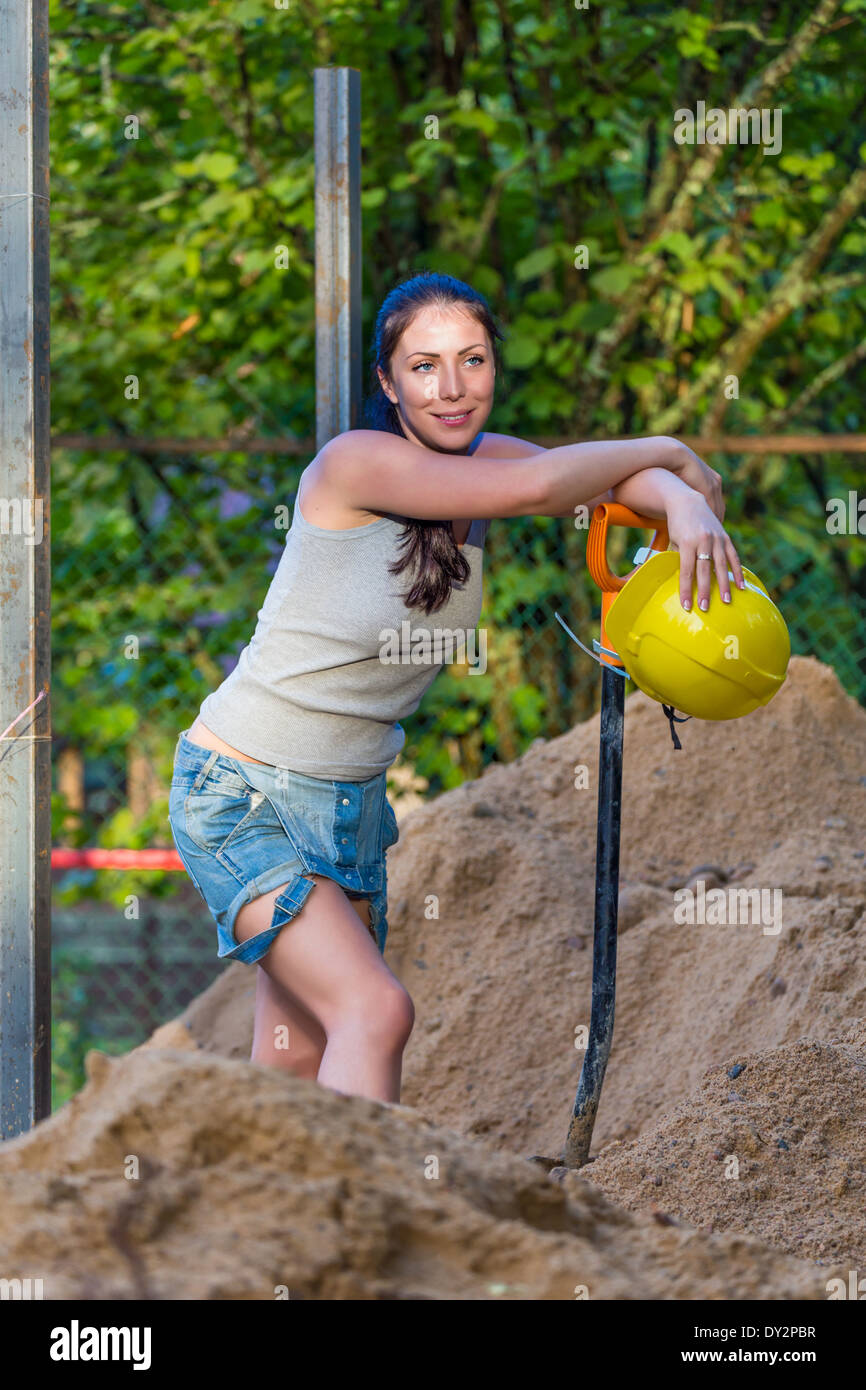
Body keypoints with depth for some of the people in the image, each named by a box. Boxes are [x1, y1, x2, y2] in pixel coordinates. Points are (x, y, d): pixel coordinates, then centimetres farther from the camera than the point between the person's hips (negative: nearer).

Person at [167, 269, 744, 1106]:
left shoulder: (481, 461, 2)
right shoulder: (354, 464, -21)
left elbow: (621, 477, -2)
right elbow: (533, 486, -28)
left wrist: (685, 503, -26)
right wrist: (670, 450, -14)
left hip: (352, 806, 8)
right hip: (240, 797, -8)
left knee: (301, 1059, 8)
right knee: (375, 1011, -23)